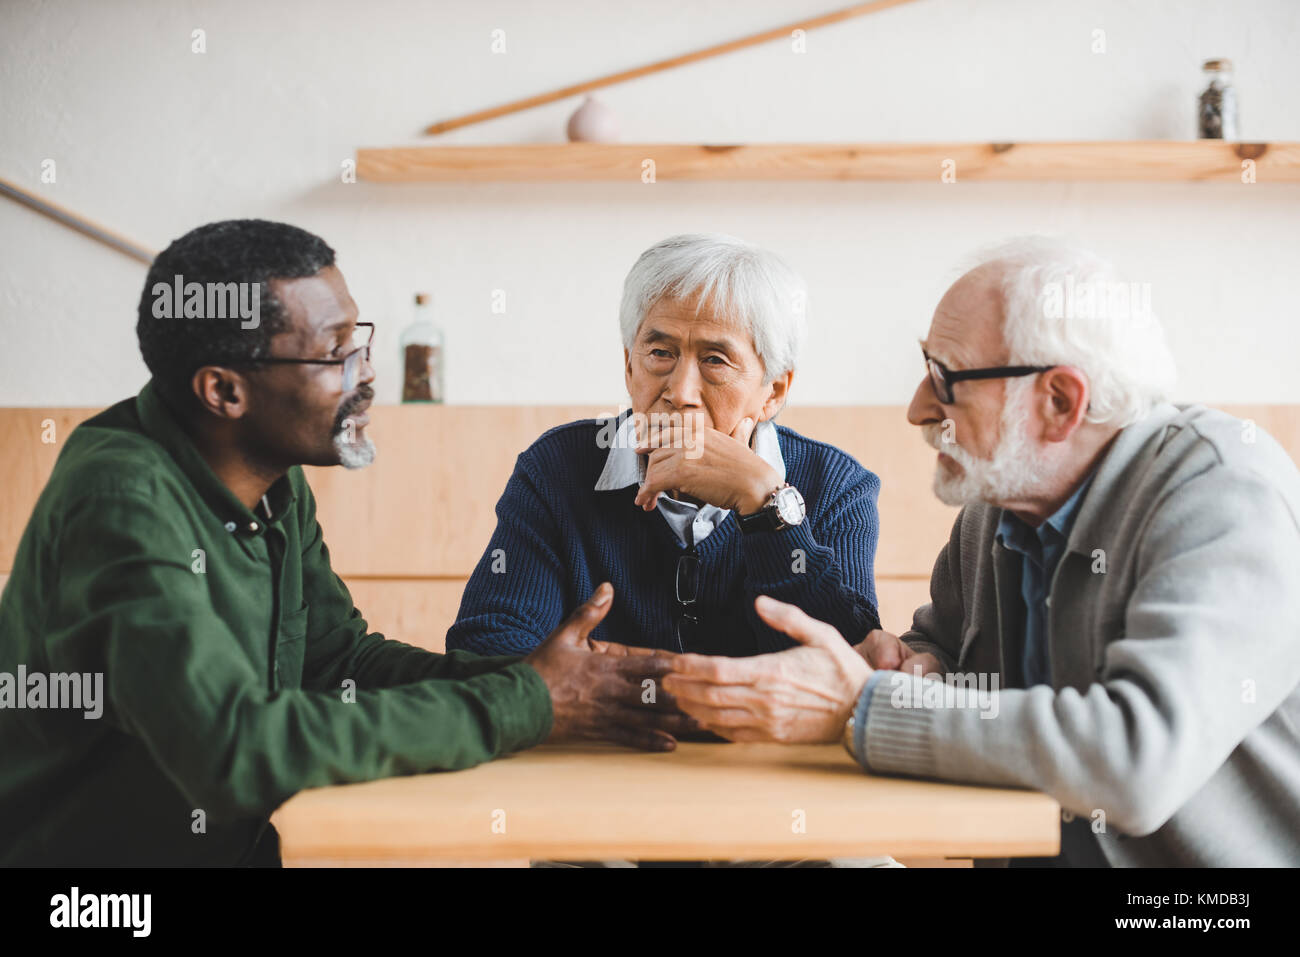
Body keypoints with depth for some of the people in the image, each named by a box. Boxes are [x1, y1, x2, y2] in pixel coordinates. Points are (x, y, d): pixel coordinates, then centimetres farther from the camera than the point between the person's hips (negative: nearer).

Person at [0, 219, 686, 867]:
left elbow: (340, 656, 5)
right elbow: (237, 748, -30)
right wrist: (528, 703, -25)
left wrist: (533, 680, -11)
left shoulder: (276, 479, 2)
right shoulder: (122, 500, -23)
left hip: (239, 842, 7)